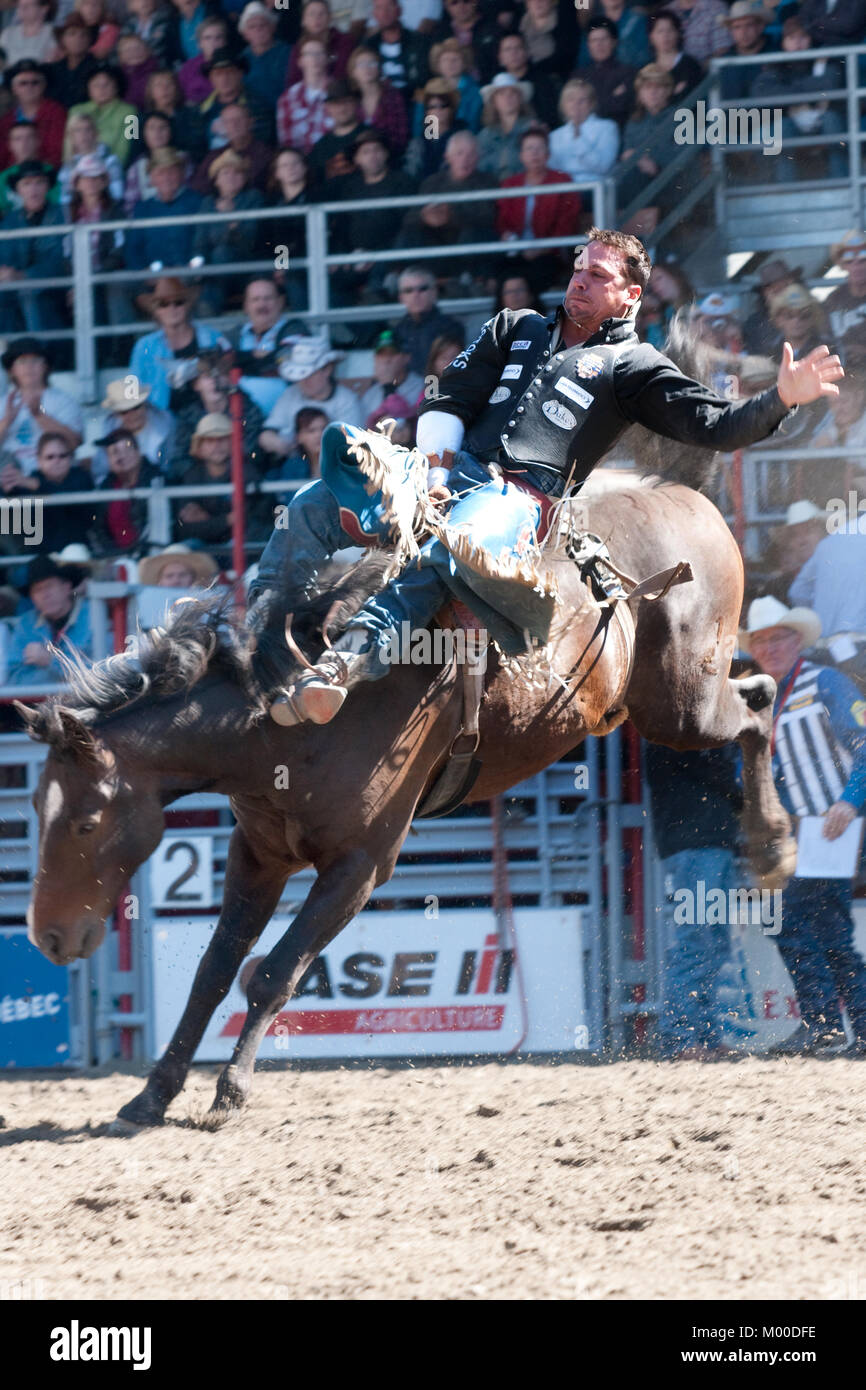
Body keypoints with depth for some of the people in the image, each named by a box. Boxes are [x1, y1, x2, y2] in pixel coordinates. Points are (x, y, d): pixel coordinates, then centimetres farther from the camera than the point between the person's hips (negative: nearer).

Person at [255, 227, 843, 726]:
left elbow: (715, 424, 3)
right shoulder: (515, 330, 27)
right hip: (455, 471, 6)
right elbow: (451, 397, 23)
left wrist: (781, 398, -14)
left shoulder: (634, 365, 13)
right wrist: (435, 460, 5)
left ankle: (351, 660, -56)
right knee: (312, 507, -10)